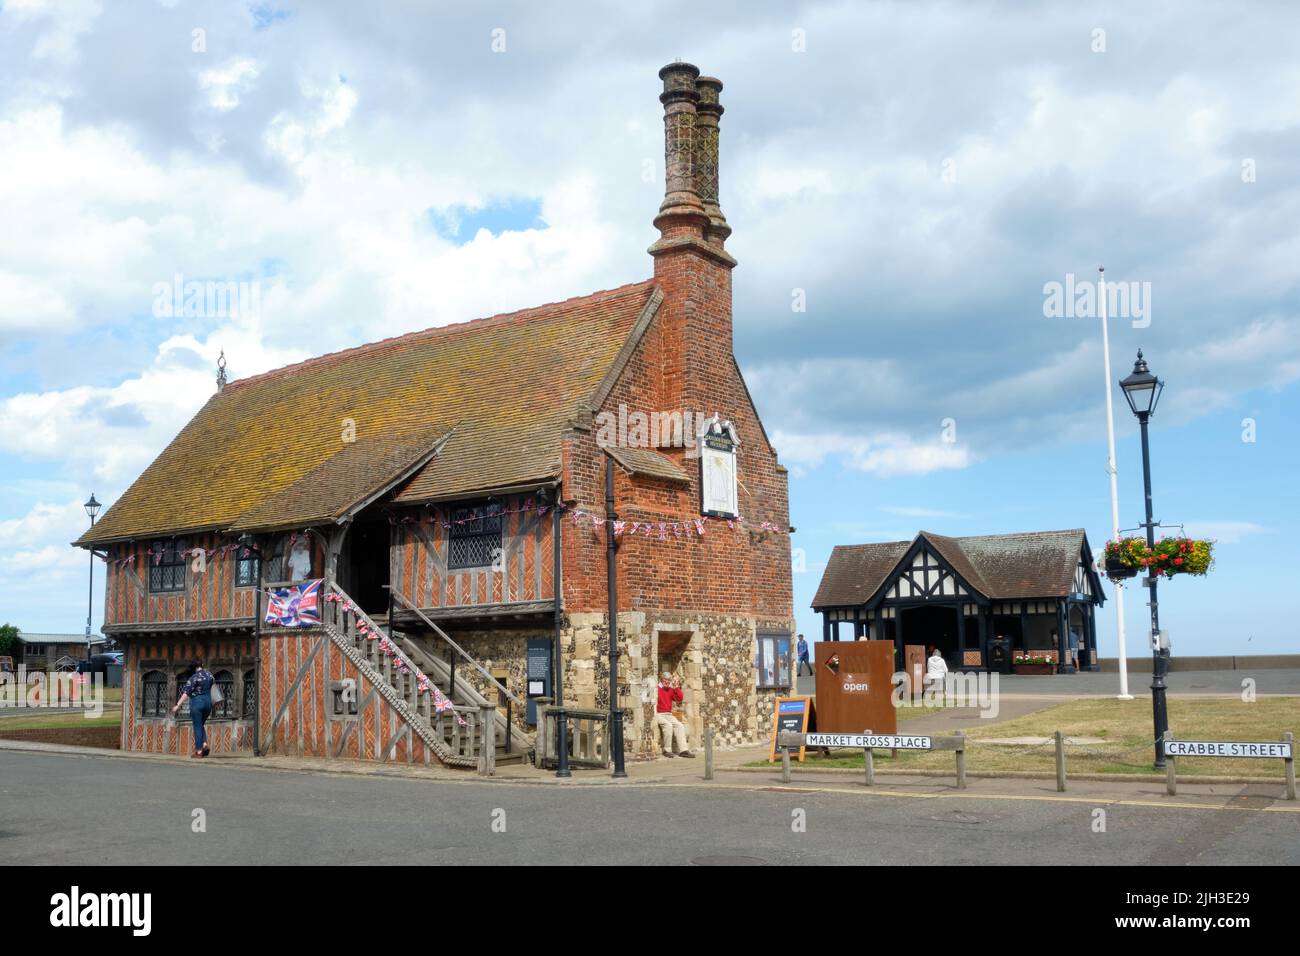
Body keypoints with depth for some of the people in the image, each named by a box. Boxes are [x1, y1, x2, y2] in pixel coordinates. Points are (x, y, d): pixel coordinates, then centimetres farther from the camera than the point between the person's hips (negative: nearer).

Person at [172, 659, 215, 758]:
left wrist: (177, 705, -17)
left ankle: (198, 751, -1)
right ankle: (204, 743, -1)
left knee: (197, 727, 0)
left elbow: (186, 693, -17)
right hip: (208, 702, 5)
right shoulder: (209, 675, 6)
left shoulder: (194, 678, -12)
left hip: (197, 703, -5)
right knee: (201, 725, 20)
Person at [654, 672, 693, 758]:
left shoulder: (671, 690, 15)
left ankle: (683, 750, -20)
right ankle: (667, 750, -22)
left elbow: (679, 699, 9)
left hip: (668, 715, 7)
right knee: (668, 725, -31)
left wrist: (677, 688, 3)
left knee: (679, 725, -15)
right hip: (658, 714, -7)